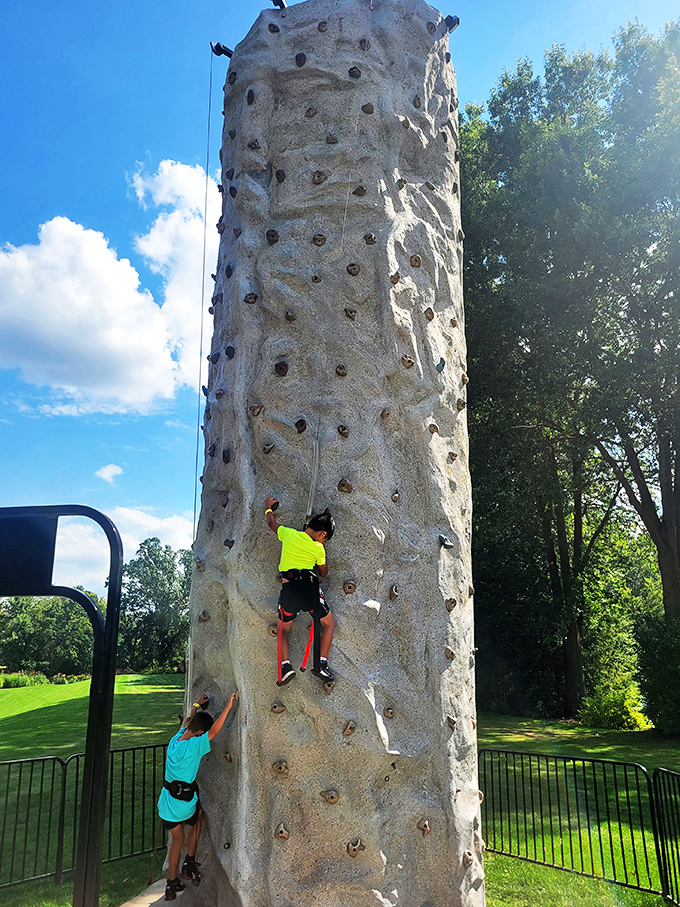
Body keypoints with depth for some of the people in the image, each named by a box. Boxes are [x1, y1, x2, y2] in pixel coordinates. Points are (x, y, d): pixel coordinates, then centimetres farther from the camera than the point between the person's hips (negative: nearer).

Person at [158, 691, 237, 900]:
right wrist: (229, 706, -29)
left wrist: (197, 706, 27)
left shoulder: (175, 740, 0)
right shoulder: (194, 745, -22)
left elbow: (187, 722, 19)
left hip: (166, 802, 6)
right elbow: (214, 731, -29)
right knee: (198, 816, 26)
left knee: (177, 839, 23)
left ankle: (172, 883, 31)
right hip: (184, 803, -6)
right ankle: (189, 863, 23)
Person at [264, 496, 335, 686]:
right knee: (328, 624, 15)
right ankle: (321, 663, 2)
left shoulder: (288, 534, 8)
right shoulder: (317, 549, 3)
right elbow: (324, 572, 19)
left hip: (288, 589, 2)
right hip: (309, 587, -2)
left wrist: (269, 507, 46)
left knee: (283, 629, 20)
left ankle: (285, 666, 3)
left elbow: (271, 522, 27)